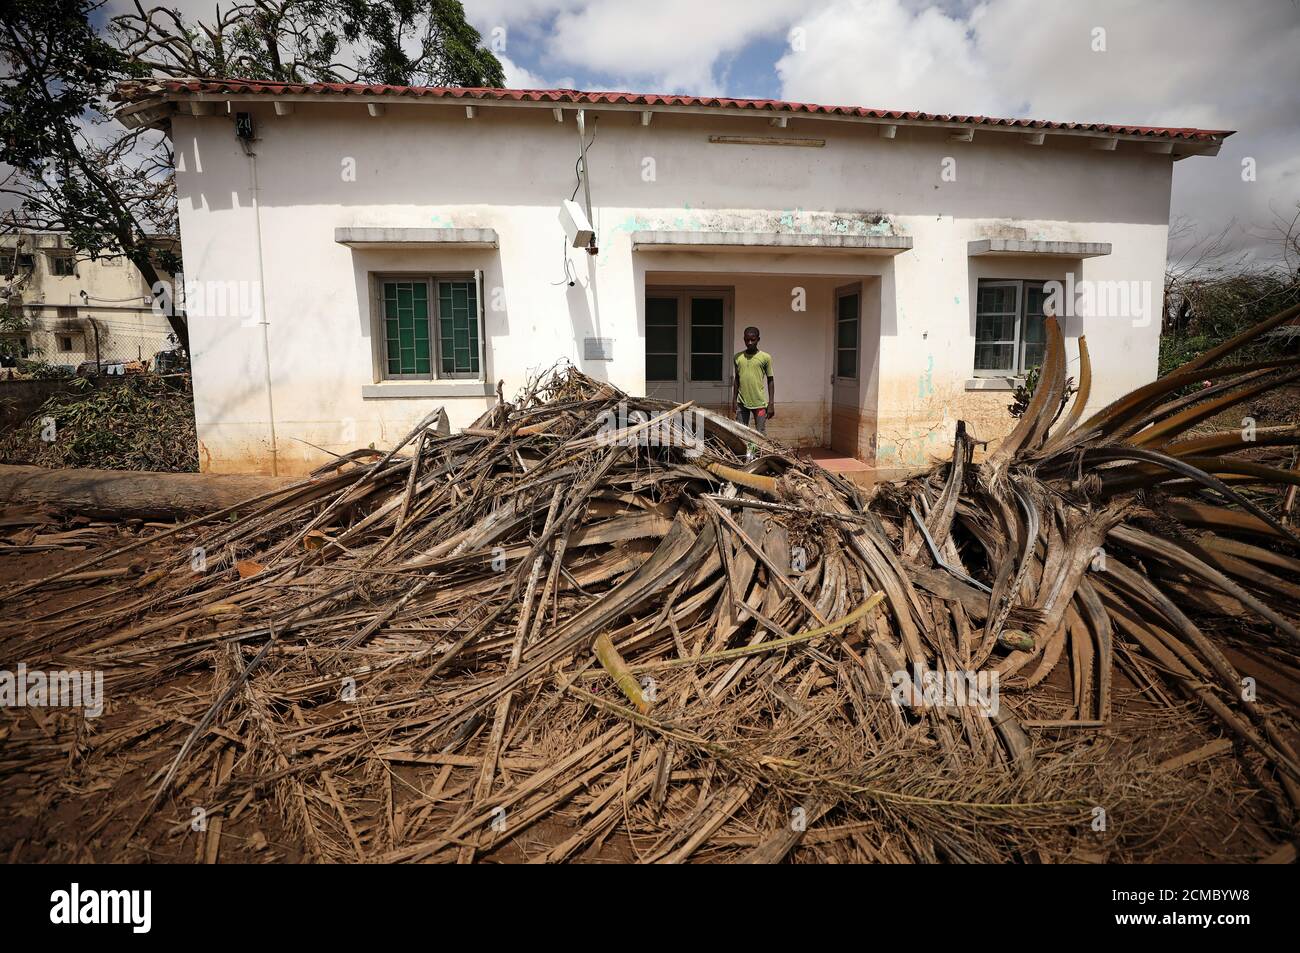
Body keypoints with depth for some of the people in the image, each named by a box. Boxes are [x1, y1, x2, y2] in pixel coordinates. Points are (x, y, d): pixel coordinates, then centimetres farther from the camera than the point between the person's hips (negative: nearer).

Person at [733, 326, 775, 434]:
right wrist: (734, 400, 11)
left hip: (759, 403, -3)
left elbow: (770, 381, 1)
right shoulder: (738, 357, 5)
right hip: (742, 402, 3)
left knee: (760, 435, 1)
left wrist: (771, 404, -3)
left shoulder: (765, 357, -3)